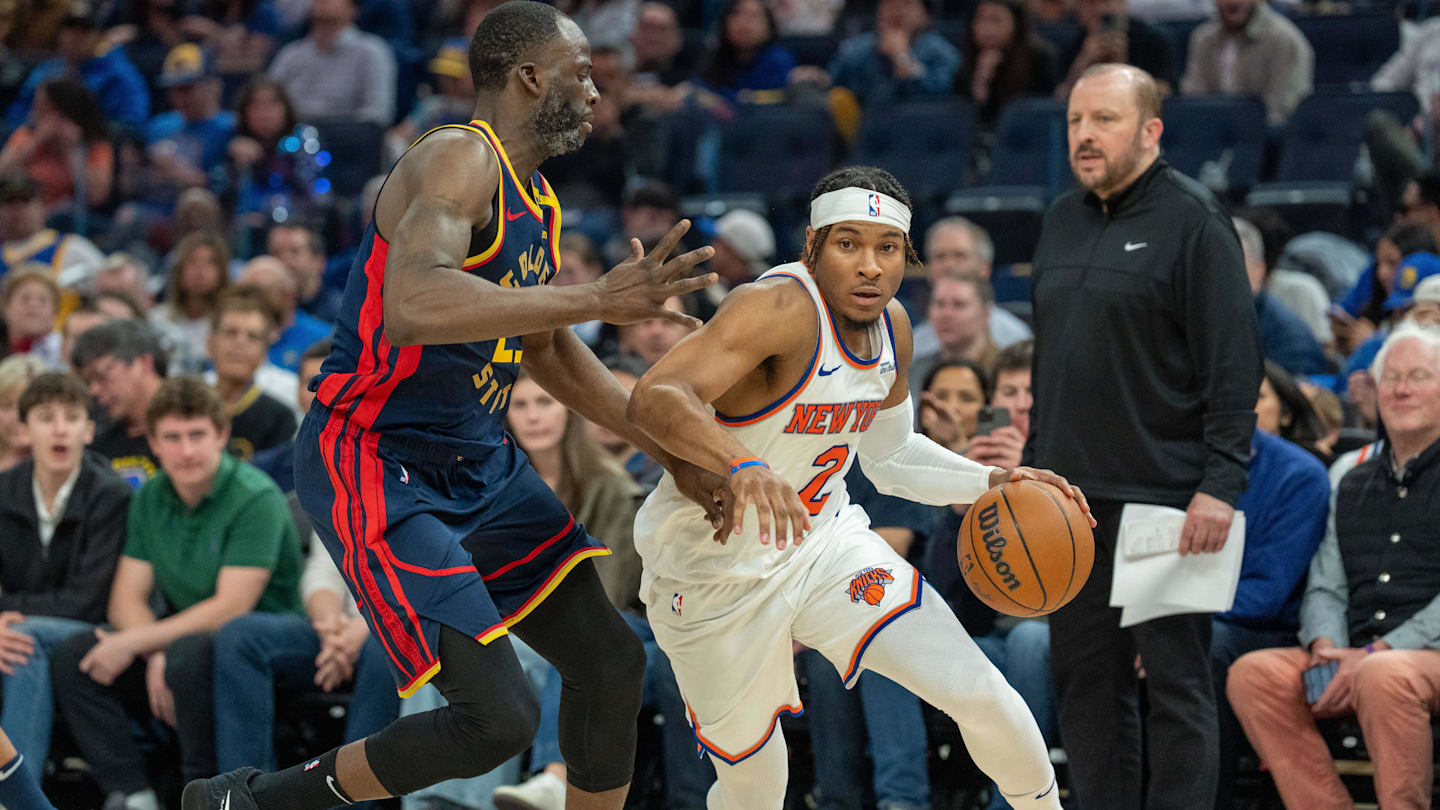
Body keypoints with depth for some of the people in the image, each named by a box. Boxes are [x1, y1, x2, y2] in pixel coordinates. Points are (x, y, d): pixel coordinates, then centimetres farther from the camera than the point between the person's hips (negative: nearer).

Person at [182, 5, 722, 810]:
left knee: (612, 663, 8)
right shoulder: (460, 162, -19)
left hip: (483, 465, 10)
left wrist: (674, 451, 13)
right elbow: (411, 308, -39)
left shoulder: (539, 201, 12)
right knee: (499, 716, -17)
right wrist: (599, 298, -39)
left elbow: (554, 356, 23)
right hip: (376, 468, -10)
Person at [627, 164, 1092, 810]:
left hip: (825, 542, 6)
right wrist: (744, 464, -59)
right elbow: (655, 399, -42)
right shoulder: (780, 309, -27)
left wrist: (991, 482, 3)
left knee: (979, 695, -5)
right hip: (716, 579, -6)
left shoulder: (891, 327, -1)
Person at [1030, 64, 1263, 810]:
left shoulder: (1191, 220, -7)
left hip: (1164, 494, -7)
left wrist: (1220, 485, -18)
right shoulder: (1061, 222, 15)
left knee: (1176, 680, -4)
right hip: (1071, 497, 7)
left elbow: (1234, 363, -12)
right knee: (1084, 677, 9)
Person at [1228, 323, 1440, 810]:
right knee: (1252, 674, -18)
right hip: (1357, 657, 6)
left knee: (1383, 677, -39)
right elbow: (1326, 587, 21)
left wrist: (1376, 654, -16)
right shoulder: (1353, 486, 23)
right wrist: (1325, 647, -3)